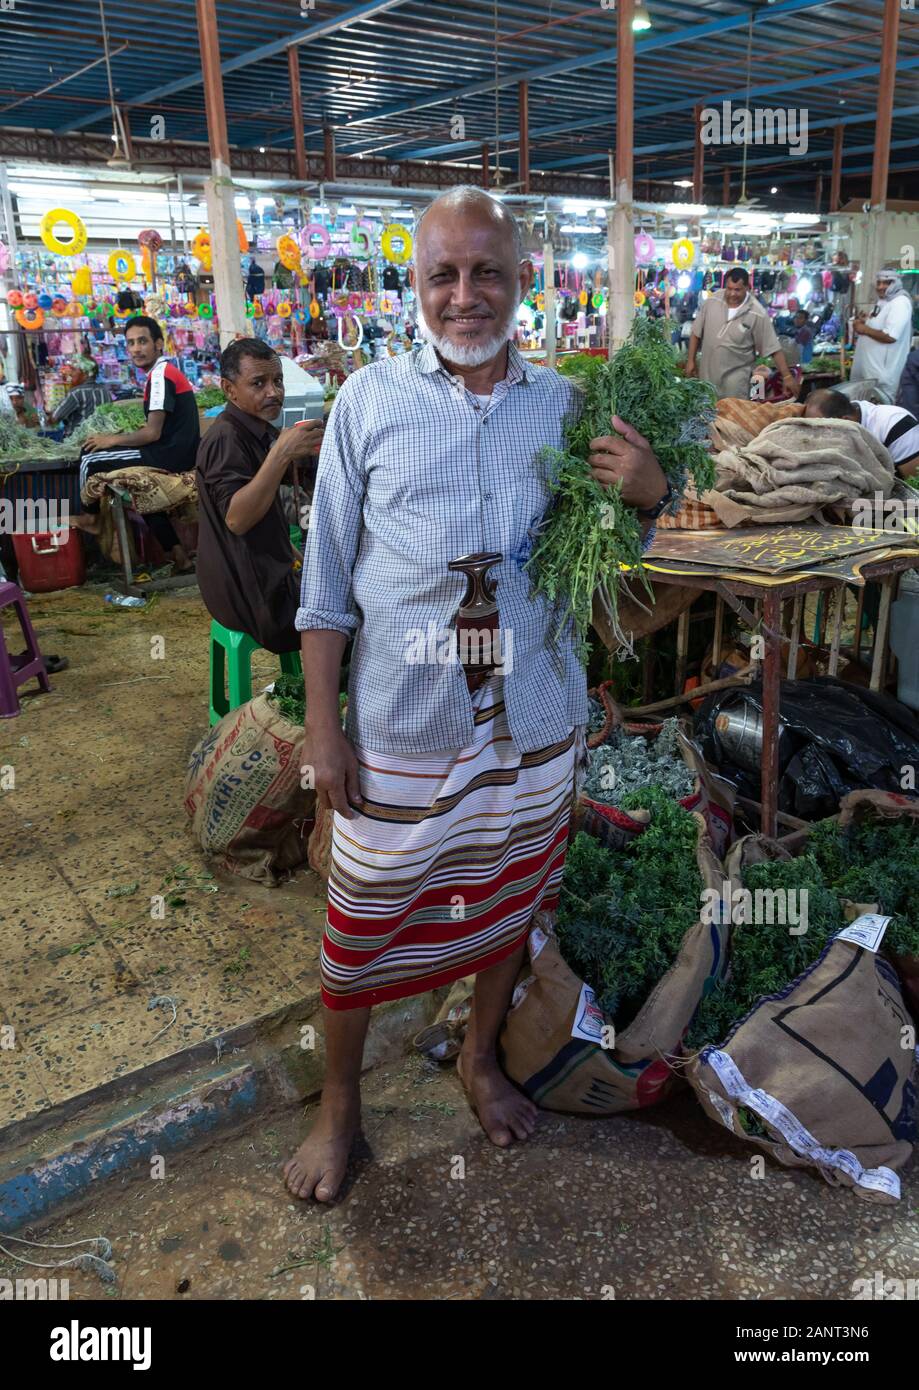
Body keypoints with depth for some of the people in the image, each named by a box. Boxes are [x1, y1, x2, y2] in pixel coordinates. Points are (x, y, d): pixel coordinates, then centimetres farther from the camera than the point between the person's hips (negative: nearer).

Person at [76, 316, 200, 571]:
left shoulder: (160, 375, -15)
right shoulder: (164, 372, 15)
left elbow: (153, 433, -19)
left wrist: (112, 440, -5)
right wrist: (117, 439, 13)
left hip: (169, 456, -10)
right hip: (176, 453, 10)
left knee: (90, 458, -3)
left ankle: (90, 517, 22)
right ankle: (177, 555, 24)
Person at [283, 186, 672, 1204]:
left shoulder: (566, 405, 3)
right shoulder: (368, 400, -4)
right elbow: (326, 577, -2)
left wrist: (649, 494, -10)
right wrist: (321, 724, -6)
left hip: (533, 723, 3)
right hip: (400, 729, -3)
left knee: (509, 901, 20)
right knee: (366, 926, 9)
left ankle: (480, 1059, 47)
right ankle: (339, 1104, 36)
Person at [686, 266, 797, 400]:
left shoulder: (757, 314, -14)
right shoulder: (712, 300, -5)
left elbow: (774, 348, -12)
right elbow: (696, 332, 6)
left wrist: (787, 376, -14)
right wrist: (691, 360, 5)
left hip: (736, 374, -3)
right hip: (707, 372, 3)